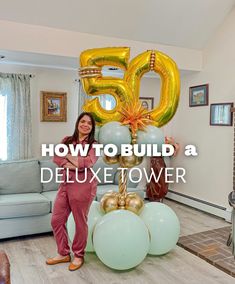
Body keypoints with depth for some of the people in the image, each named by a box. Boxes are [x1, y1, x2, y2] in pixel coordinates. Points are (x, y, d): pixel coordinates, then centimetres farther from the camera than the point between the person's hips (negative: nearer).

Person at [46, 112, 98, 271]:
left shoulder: (94, 144, -3)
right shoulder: (67, 140, 11)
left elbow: (88, 163, -18)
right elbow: (56, 157, 1)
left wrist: (69, 156, -7)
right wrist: (67, 164, -17)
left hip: (83, 186, -5)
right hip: (65, 185, 5)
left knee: (80, 222, 6)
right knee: (57, 220, 9)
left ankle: (79, 256, 27)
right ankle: (64, 254, 29)